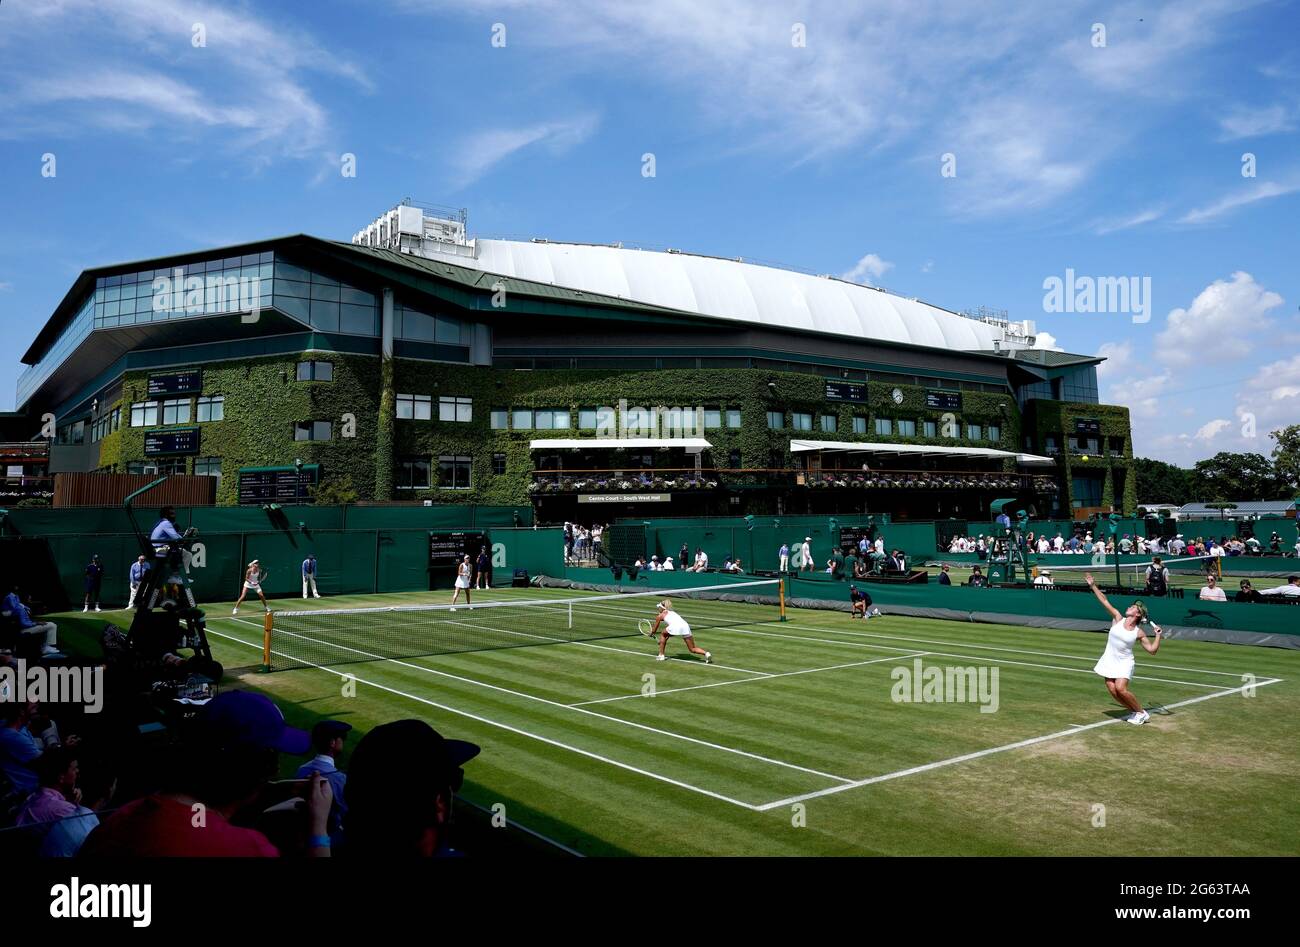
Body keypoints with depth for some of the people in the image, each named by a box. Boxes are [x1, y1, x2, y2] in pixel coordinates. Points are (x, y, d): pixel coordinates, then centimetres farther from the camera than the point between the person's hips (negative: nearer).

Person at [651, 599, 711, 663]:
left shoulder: (660, 615, 23)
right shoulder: (672, 612, 39)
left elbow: (654, 630, 34)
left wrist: (651, 634, 56)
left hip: (675, 626, -5)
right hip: (685, 626, 5)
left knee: (663, 634, 26)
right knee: (692, 649, 5)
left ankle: (661, 655, 25)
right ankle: (706, 653, -20)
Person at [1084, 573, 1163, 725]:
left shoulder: (1139, 633, -6)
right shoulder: (1118, 618, -3)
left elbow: (1152, 650, -3)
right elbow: (1104, 601, -5)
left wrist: (1158, 636, -15)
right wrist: (1092, 585, -9)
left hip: (1124, 662, -3)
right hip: (1110, 660, 3)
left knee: (1121, 689, -20)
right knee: (1112, 689, -3)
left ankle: (1141, 713, 2)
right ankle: (1136, 712, 18)